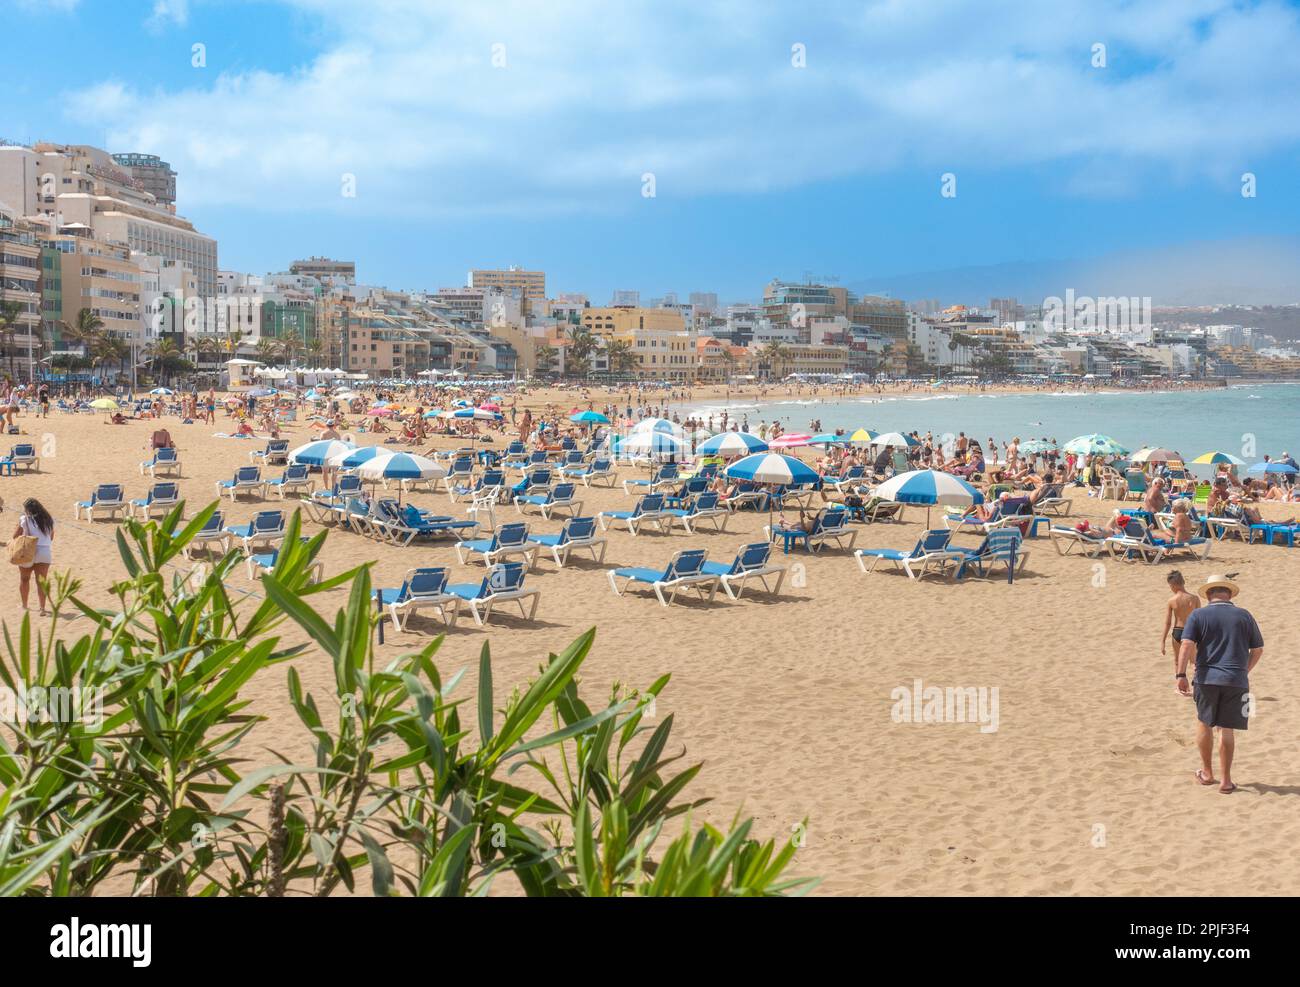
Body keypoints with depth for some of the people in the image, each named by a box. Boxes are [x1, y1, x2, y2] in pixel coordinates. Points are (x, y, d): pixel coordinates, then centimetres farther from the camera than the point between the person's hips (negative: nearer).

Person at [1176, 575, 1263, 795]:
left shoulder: (1198, 615, 1)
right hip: (1236, 681, 1)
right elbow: (1258, 649, 13)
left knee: (1204, 722, 18)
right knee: (1227, 729, 7)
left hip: (1208, 678, -1)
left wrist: (1181, 674, -13)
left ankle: (1207, 772, 25)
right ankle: (1226, 781, 9)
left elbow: (1187, 645, -11)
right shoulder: (1244, 616, 7)